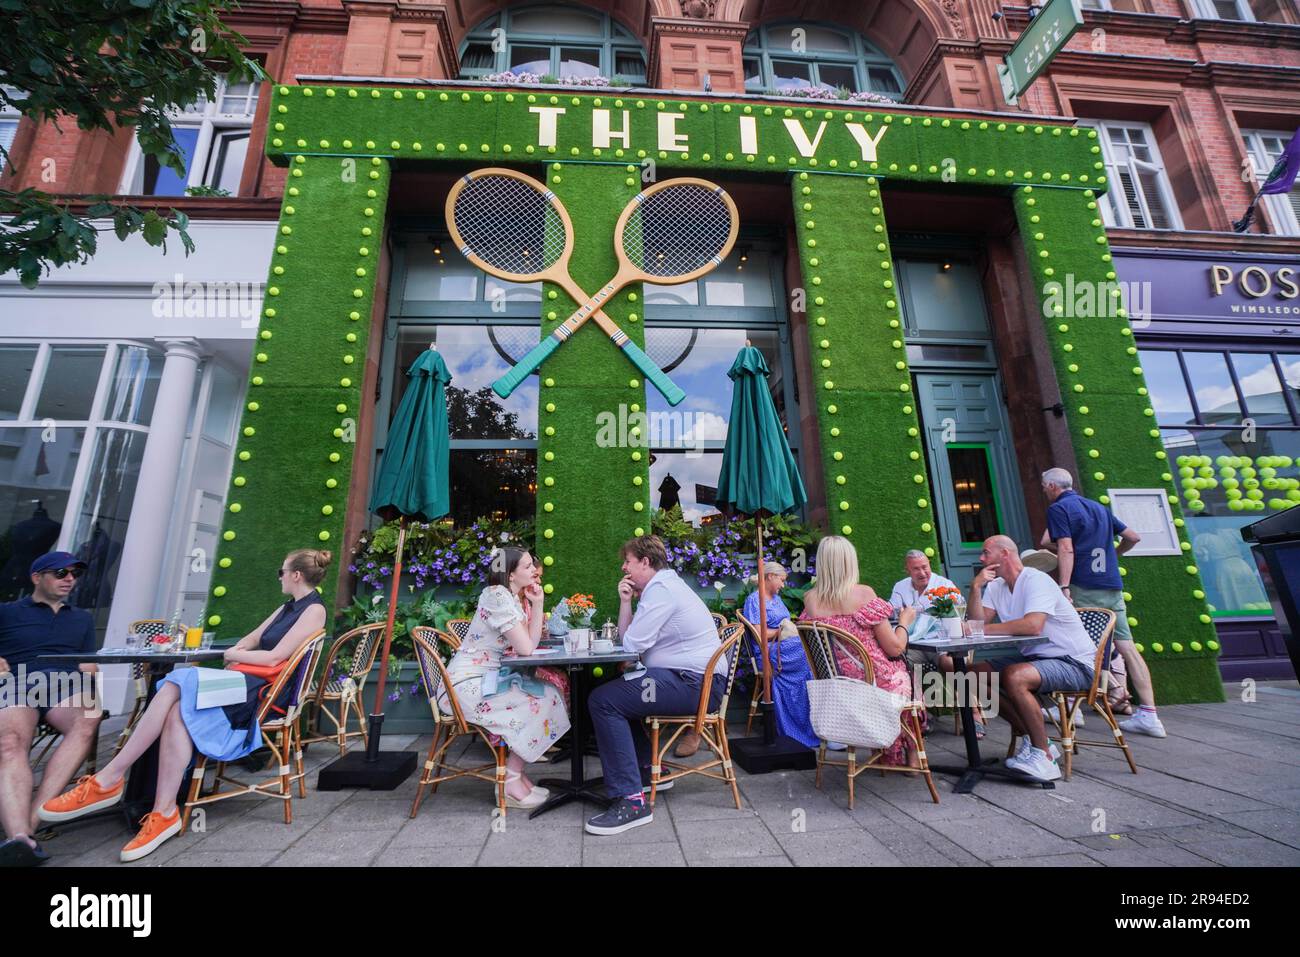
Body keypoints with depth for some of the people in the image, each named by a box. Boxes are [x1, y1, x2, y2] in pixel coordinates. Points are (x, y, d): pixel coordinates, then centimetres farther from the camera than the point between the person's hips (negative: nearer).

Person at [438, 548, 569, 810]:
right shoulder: (497, 595, -18)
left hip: (489, 678, 9)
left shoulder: (517, 598, 12)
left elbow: (532, 644, 2)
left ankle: (515, 772, 5)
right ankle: (511, 783, -4)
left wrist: (537, 603, -3)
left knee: (551, 692, -1)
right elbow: (526, 649, -20)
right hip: (467, 684, -9)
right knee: (541, 701, -16)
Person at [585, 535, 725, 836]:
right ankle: (647, 771, 31)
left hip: (695, 684, -11)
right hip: (695, 679, 11)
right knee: (616, 693, 24)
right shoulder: (665, 585, 20)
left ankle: (631, 800, -16)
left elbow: (631, 645, -16)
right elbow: (628, 639, 18)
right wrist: (626, 602, 6)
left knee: (603, 701, -19)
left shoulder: (661, 589, -14)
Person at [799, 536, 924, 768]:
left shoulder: (810, 599, -4)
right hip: (875, 680, -4)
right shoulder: (864, 594, -16)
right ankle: (911, 755, 38)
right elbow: (895, 648, -12)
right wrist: (904, 622, 8)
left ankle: (888, 756, 44)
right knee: (907, 673, 27)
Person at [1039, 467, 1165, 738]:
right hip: (1113, 588, 7)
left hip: (1084, 588, -7)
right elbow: (1133, 537, 22)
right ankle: (1149, 715, 5)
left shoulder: (1058, 508, -5)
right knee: (1127, 647, 5)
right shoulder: (1099, 507, 18)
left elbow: (1066, 549, -16)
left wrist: (1064, 588, -21)